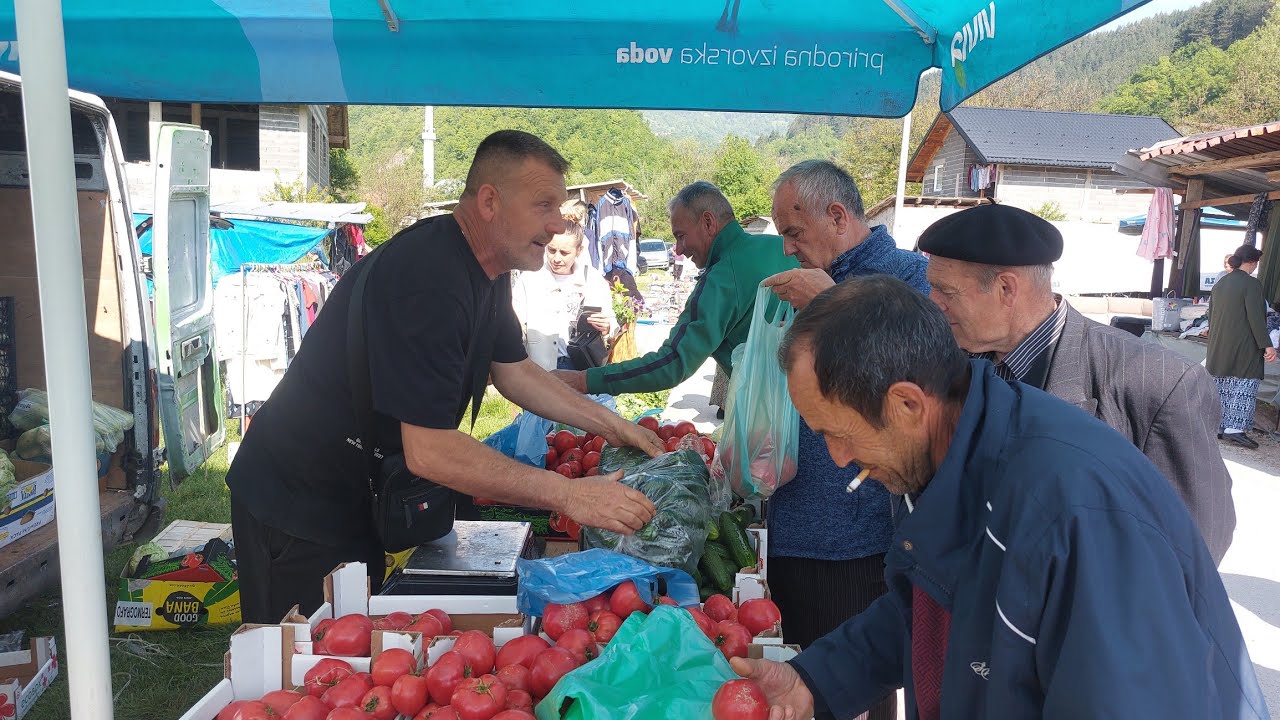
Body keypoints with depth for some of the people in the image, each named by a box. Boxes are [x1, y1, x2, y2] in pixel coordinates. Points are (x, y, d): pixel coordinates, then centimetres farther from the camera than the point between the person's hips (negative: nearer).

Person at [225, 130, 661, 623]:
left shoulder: (485, 269, 1)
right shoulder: (430, 278, -31)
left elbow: (514, 372, 13)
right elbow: (429, 452, -35)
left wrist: (609, 425, 5)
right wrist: (568, 495, -32)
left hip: (358, 498, 10)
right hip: (297, 509, -9)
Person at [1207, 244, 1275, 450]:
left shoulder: (1219, 284, 12)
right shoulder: (1252, 284, -12)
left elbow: (1211, 316, 18)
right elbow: (1256, 318, -17)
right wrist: (1267, 345, -14)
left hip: (1219, 346, 7)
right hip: (1244, 347, -7)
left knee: (1222, 386, 11)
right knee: (1244, 386, -4)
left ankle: (1218, 427, 14)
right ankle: (1235, 428, -10)